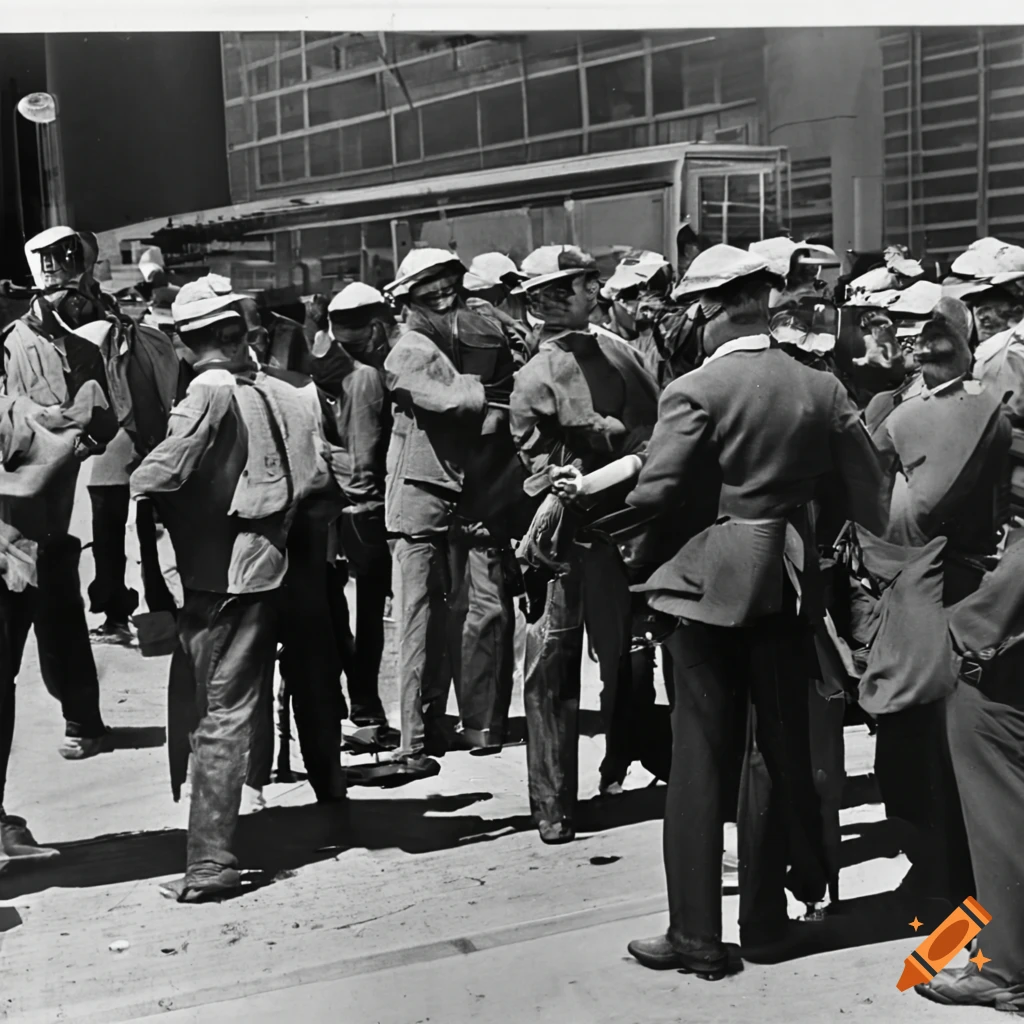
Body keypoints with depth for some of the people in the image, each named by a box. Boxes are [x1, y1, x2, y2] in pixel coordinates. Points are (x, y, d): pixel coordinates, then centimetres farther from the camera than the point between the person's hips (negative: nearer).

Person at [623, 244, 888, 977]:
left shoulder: (696, 390, -12)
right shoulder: (822, 387, 2)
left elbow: (656, 492, -15)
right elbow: (869, 490, 3)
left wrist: (588, 492, 5)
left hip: (713, 583, -4)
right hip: (790, 583, 5)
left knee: (702, 757, 3)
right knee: (783, 748, 14)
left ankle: (697, 935, 8)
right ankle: (767, 917, 25)